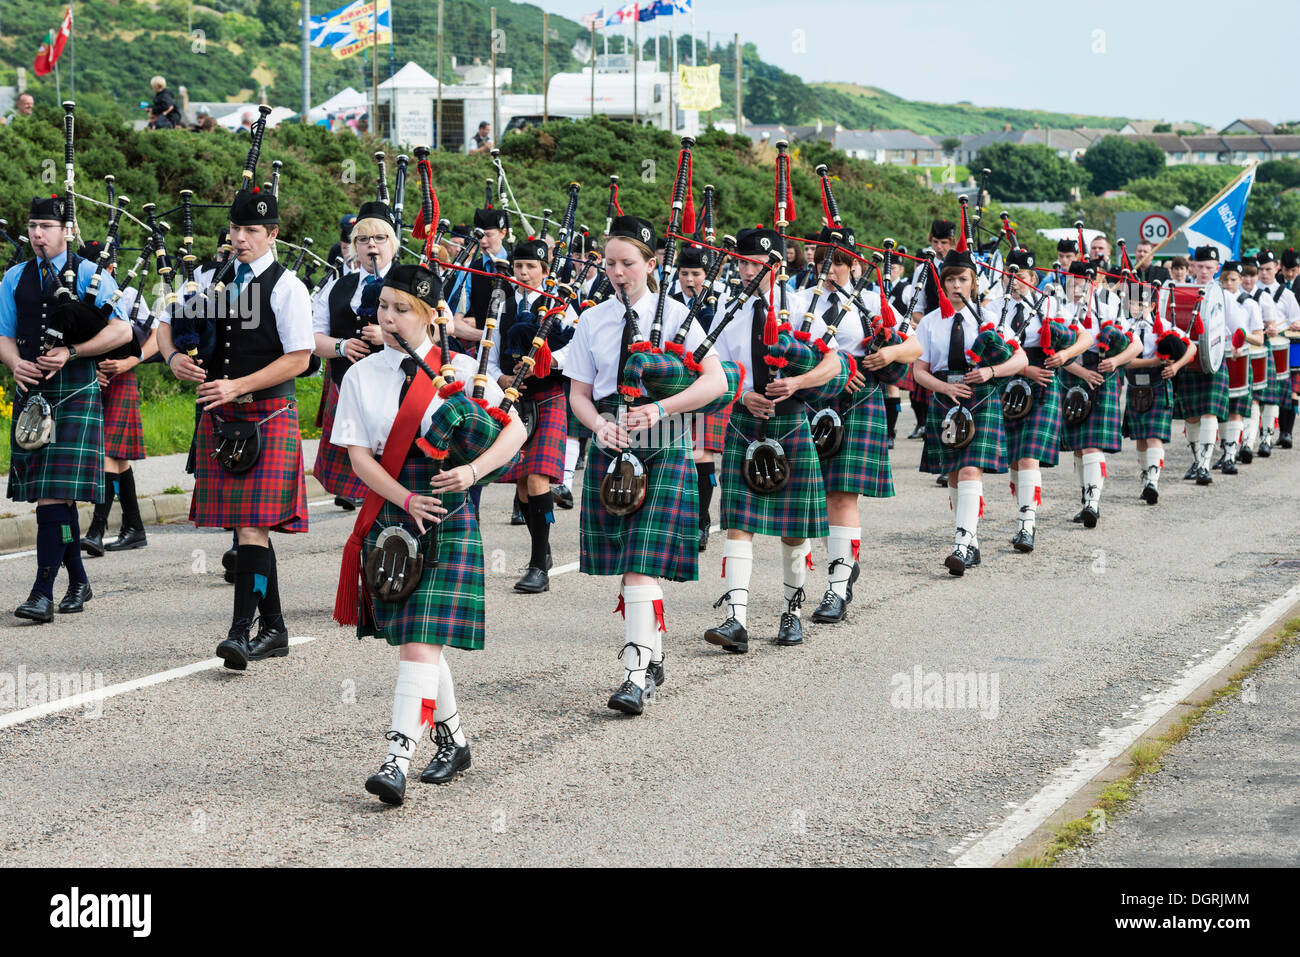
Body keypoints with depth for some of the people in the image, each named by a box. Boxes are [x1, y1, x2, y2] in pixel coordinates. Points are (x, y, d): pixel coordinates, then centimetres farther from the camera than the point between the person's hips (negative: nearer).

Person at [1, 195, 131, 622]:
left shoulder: (90, 275, 0)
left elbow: (122, 330, -7)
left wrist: (70, 353, -17)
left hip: (75, 394, -5)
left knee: (56, 493, -13)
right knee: (50, 495, 9)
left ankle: (43, 593, -16)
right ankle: (78, 581, 24)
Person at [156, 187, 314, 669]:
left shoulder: (286, 287, -5)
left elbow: (298, 359, -10)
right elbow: (166, 324, 18)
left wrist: (237, 386, -17)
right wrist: (173, 358, -5)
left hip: (268, 417, -6)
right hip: (219, 418, 6)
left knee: (253, 524, -14)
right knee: (246, 525, 10)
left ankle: (241, 632, -19)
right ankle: (273, 629, 19)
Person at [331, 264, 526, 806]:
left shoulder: (460, 370, 0)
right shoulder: (361, 376, 6)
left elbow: (515, 428, 0)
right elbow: (358, 455, 0)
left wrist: (473, 471, -17)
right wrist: (407, 500, -15)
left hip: (448, 521, -4)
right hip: (390, 517, 4)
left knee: (423, 639, -13)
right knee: (410, 639, 10)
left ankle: (398, 759, -21)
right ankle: (452, 741, 28)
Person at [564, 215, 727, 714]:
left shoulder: (675, 315, -1)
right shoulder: (593, 321, 8)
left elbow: (716, 381, -6)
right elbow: (578, 393, 10)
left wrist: (659, 409, -17)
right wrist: (599, 425, -11)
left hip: (662, 451, -4)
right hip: (609, 449, 4)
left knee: (643, 563, -13)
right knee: (624, 560, 9)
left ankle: (636, 677, -17)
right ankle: (653, 658, 27)